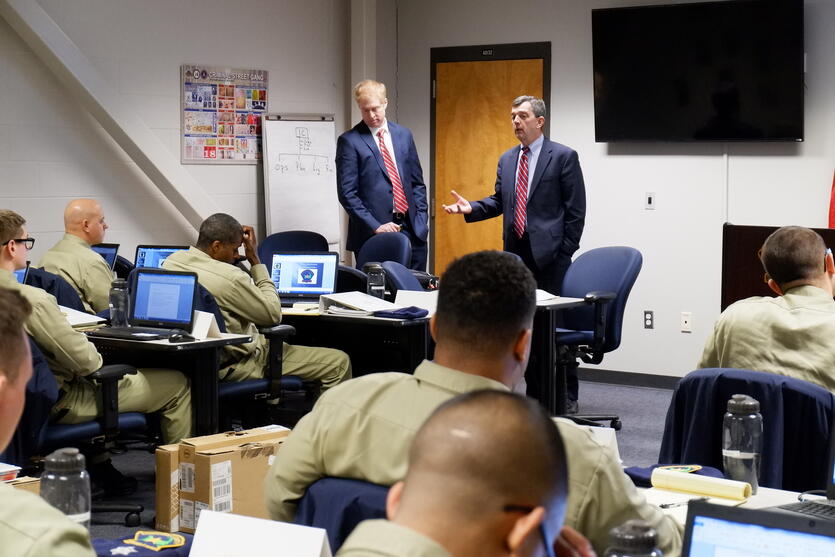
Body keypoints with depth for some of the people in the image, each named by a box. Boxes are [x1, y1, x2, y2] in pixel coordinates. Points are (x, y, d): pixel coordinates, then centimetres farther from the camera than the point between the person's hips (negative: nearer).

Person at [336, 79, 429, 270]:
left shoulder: (403, 135, 13)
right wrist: (375, 226, -13)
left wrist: (421, 219, 5)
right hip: (373, 234, -4)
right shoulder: (349, 141, -2)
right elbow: (347, 193, -6)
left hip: (412, 230, 4)